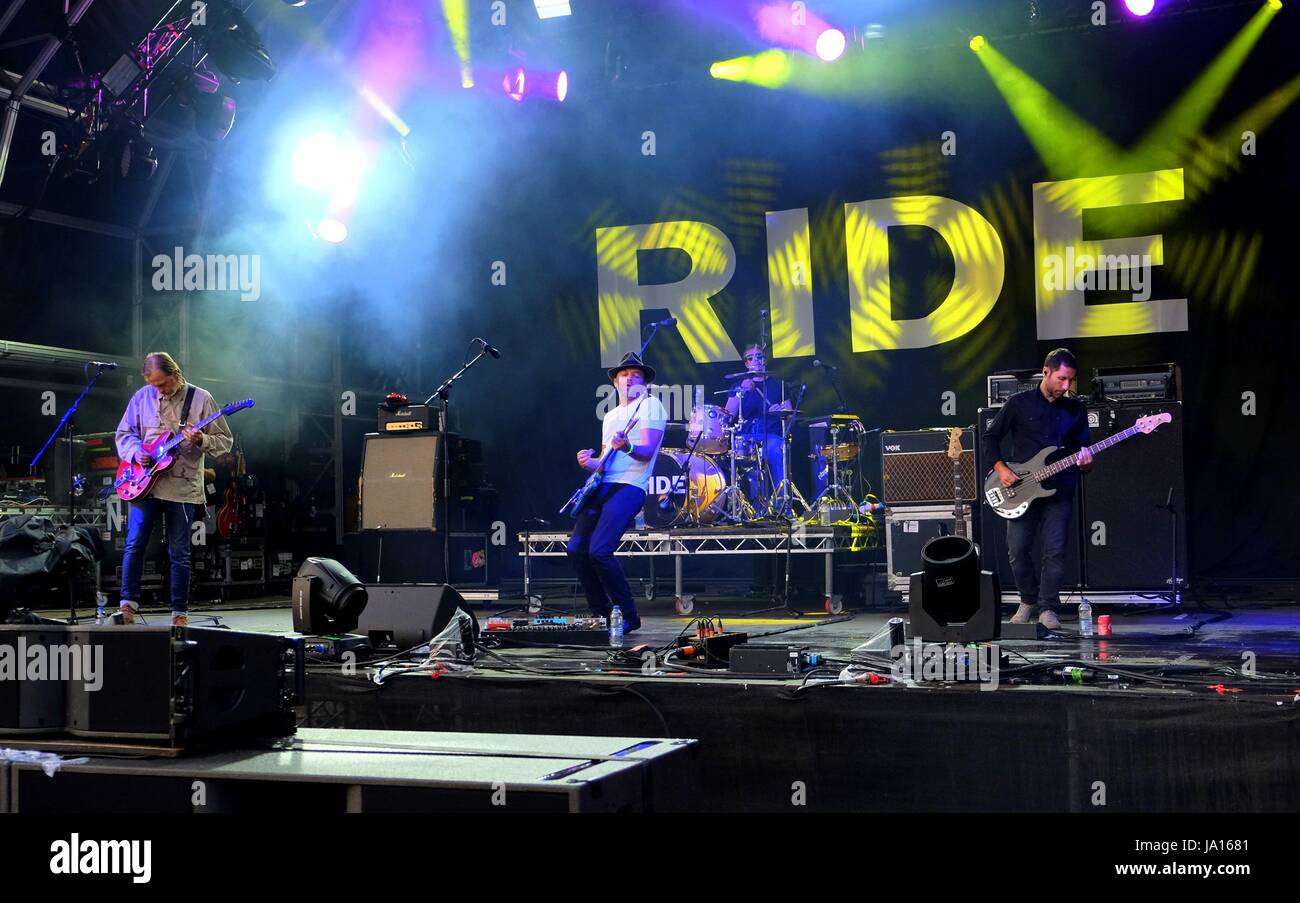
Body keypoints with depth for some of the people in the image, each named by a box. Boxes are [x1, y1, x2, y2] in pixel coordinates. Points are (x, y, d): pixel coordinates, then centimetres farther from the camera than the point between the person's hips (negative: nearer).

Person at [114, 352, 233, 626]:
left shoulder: (200, 399, -2)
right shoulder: (141, 398, 6)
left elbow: (225, 440, -1)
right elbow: (124, 433, 15)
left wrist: (201, 441, -21)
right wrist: (135, 451, -5)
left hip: (183, 488, -2)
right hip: (146, 483, 2)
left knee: (179, 553, 2)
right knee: (134, 544, -5)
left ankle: (180, 614, 10)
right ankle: (128, 606, 2)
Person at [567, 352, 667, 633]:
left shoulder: (650, 405, 1)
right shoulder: (611, 416, 25)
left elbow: (647, 452, -11)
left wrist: (626, 446, -31)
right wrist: (590, 462, 6)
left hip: (629, 487, -8)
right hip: (602, 486, 8)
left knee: (599, 550, -22)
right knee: (576, 548, -1)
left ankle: (627, 616, -9)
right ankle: (601, 613, 11)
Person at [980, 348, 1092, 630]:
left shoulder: (1075, 409, 8)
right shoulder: (1019, 403, 1)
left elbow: (1084, 448, 11)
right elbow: (991, 437, 6)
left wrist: (1085, 463, -12)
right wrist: (1001, 468, -7)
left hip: (1059, 490, 1)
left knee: (1054, 552, -5)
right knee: (1017, 549, -2)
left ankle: (1047, 607, 6)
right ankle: (1029, 600, 19)